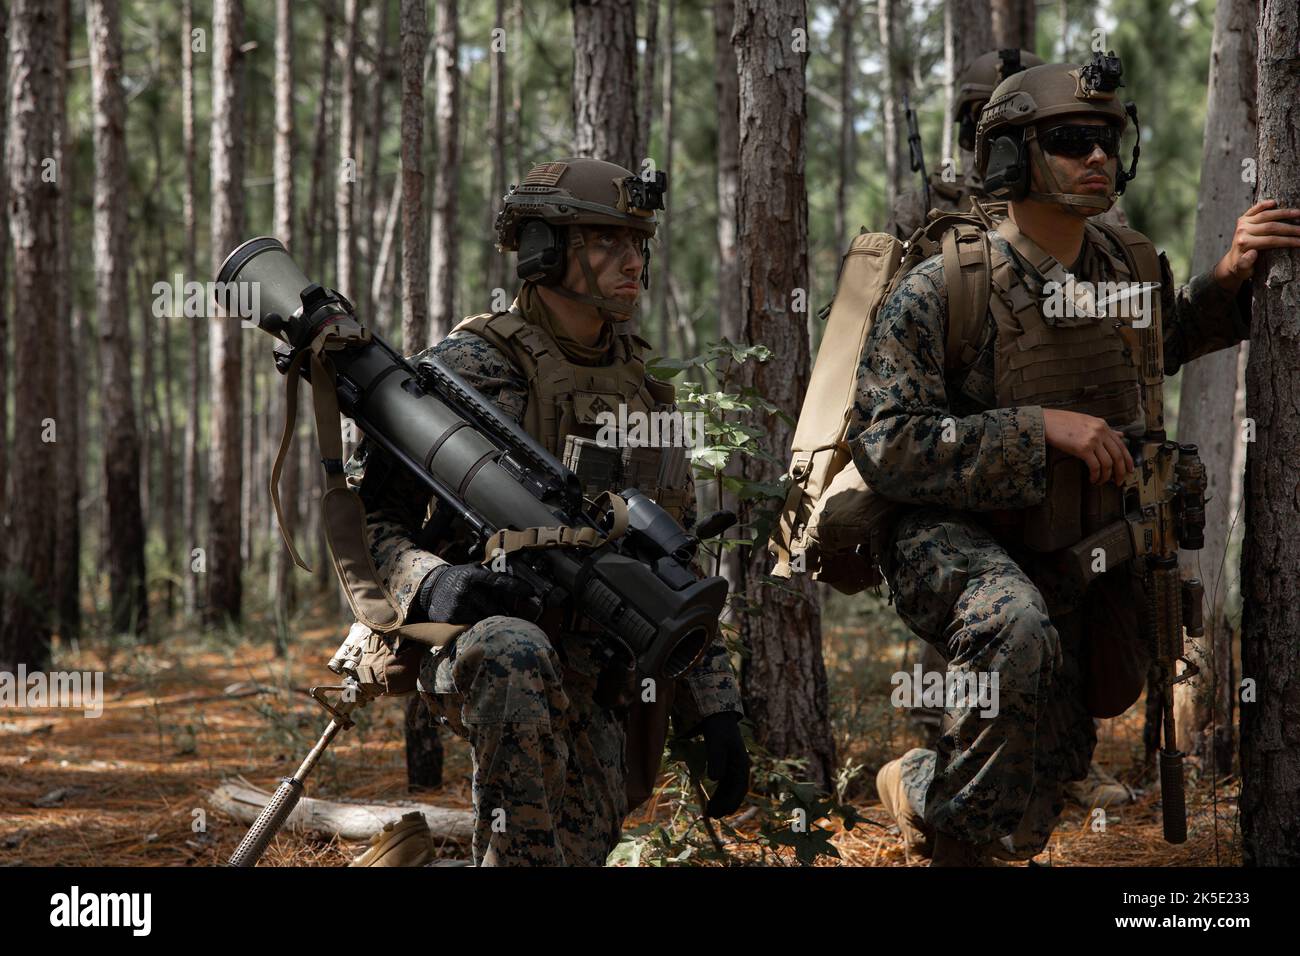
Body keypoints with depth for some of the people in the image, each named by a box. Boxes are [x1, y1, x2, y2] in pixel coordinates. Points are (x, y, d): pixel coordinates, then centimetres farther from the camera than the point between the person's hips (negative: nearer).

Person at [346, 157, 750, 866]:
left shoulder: (645, 386, 14)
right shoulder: (472, 368, -6)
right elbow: (358, 513, -8)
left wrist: (715, 707, 13)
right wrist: (430, 584, -29)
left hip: (604, 692, 6)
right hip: (485, 644, -6)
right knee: (515, 651, -40)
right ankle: (519, 854, -30)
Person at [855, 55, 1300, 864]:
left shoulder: (1127, 267, -3)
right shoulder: (940, 294, -21)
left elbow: (1167, 338, 21)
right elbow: (888, 447, -26)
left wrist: (1229, 278, 1)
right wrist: (1043, 427, -32)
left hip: (1065, 551, 7)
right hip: (952, 537, -7)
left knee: (1054, 755, 14)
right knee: (1020, 633, -39)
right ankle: (939, 804, -16)